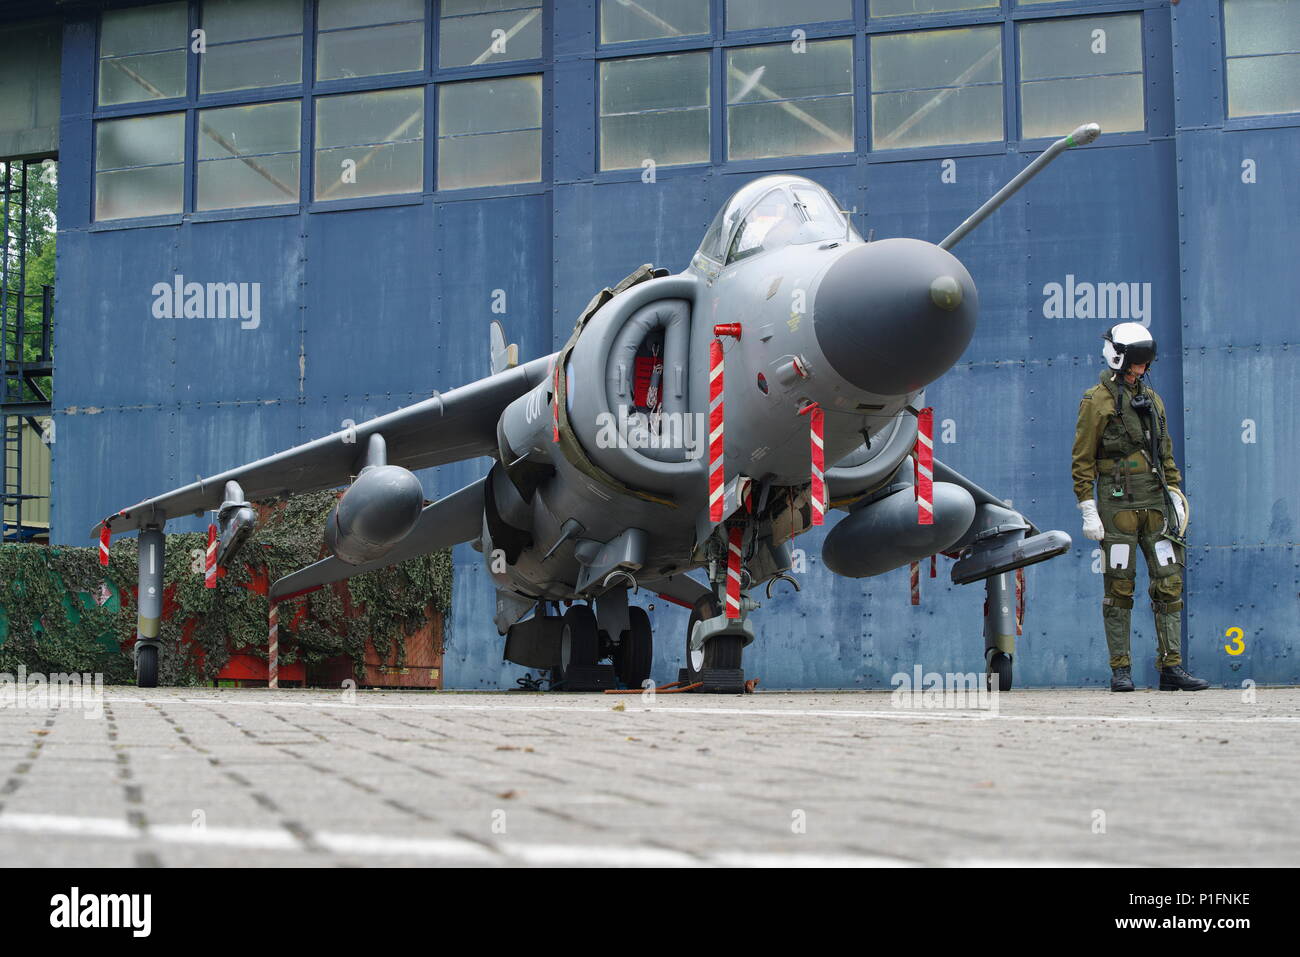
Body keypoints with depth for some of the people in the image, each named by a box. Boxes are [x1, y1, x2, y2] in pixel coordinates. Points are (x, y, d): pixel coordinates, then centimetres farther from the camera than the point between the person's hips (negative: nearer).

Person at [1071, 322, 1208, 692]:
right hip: (1117, 503, -5)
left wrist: (1176, 494, 12)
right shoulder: (1097, 401, -2)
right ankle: (1120, 670, 4)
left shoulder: (1152, 399, 16)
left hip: (1155, 503, 6)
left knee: (1169, 581, 0)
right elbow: (1082, 460, -4)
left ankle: (1171, 667, 3)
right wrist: (1088, 511, -10)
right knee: (1120, 586, -2)